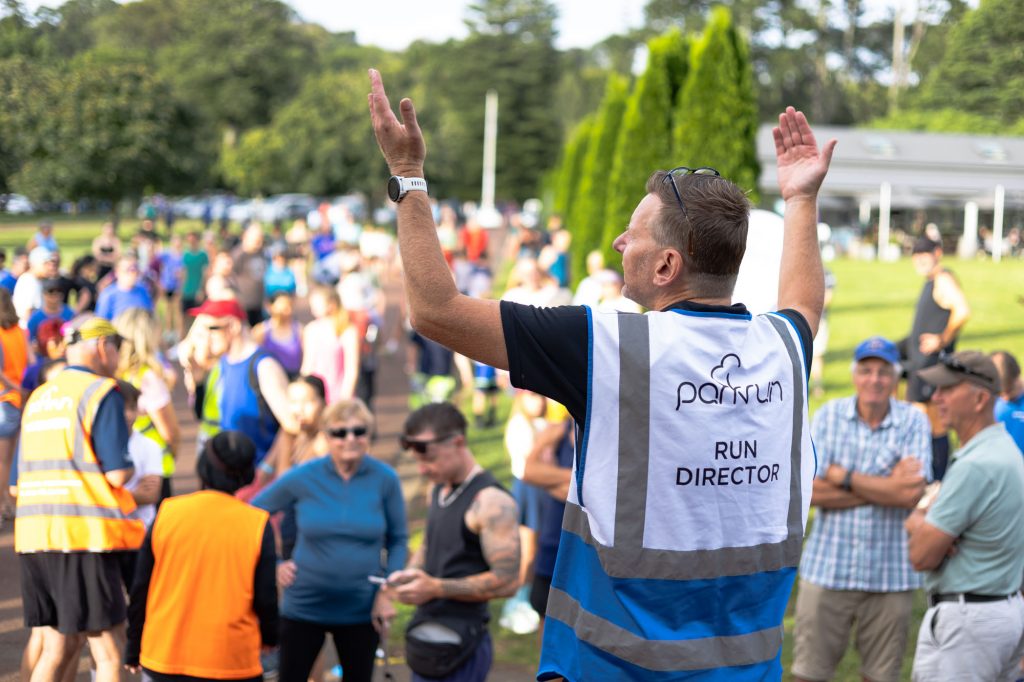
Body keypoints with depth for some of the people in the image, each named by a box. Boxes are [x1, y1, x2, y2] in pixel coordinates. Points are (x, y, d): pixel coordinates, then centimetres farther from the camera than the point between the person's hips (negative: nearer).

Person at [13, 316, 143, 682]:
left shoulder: (38, 397, 18)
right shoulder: (102, 393, -5)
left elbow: (19, 481, 18)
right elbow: (117, 474, -13)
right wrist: (131, 467, 10)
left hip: (35, 532, 7)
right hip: (86, 533, -7)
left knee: (57, 648, 14)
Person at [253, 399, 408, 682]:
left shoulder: (385, 479, -8)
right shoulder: (302, 478, -10)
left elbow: (398, 541, 2)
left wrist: (387, 592, -6)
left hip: (361, 611, 1)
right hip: (304, 607, -1)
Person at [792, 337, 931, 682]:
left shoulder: (914, 421, -1)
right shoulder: (829, 415, 1)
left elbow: (911, 493, -14)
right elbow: (812, 491, -9)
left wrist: (843, 476, -10)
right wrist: (887, 488, -12)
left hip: (890, 574, 0)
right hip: (828, 569, 1)